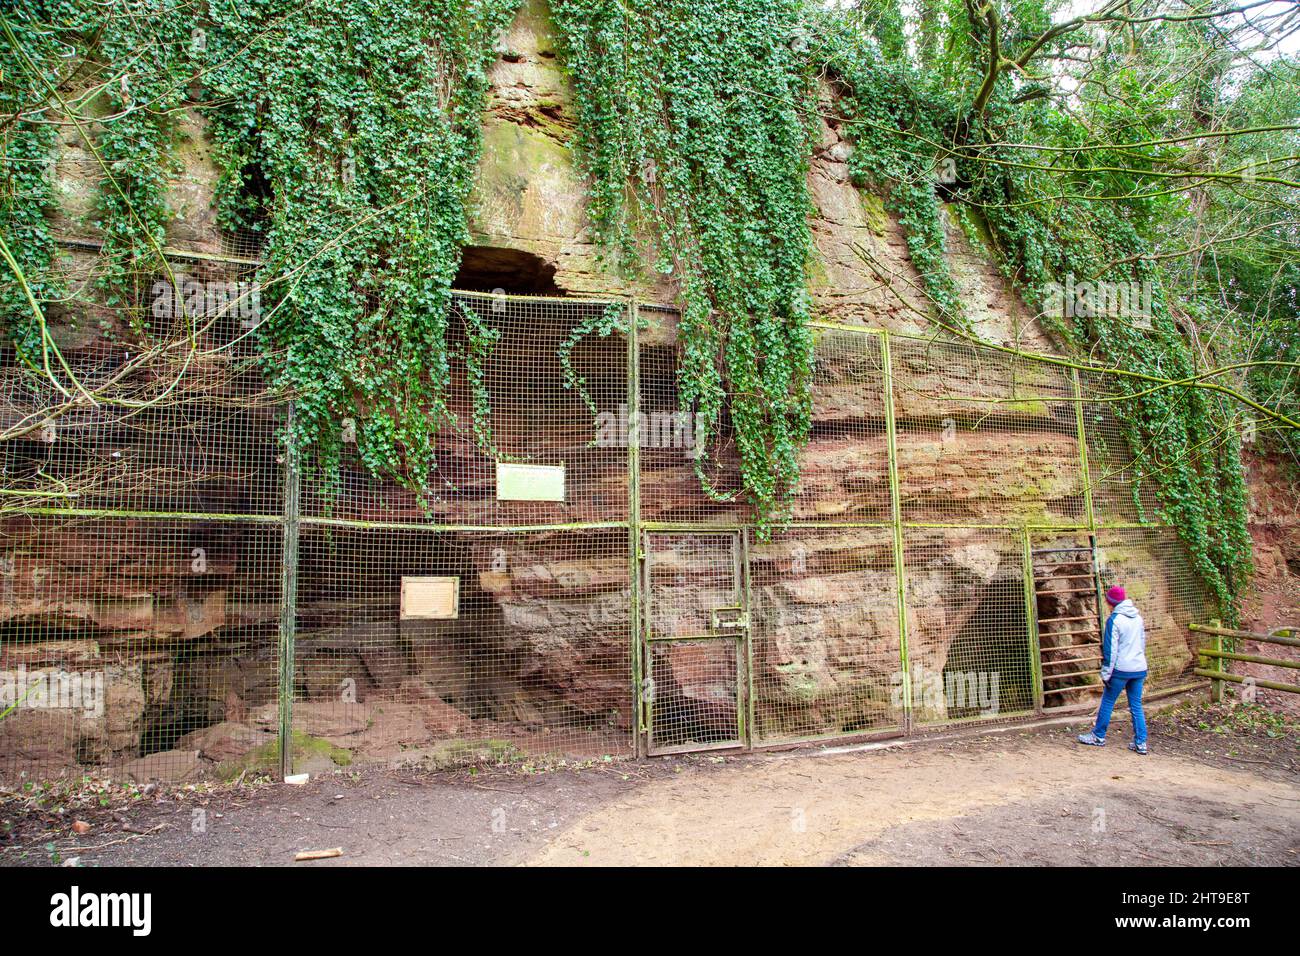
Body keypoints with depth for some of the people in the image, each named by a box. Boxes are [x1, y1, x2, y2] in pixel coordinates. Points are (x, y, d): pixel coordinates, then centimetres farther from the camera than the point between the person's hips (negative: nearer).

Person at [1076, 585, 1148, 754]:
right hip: (1140, 669, 6)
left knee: (1107, 702, 7)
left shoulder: (1114, 620, -13)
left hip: (1121, 669, -6)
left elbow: (1110, 650, -13)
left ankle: (1098, 736, 17)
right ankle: (1140, 743, 9)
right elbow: (1143, 643, 19)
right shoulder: (1138, 618, 8)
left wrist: (1106, 674, -7)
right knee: (1136, 705, 10)